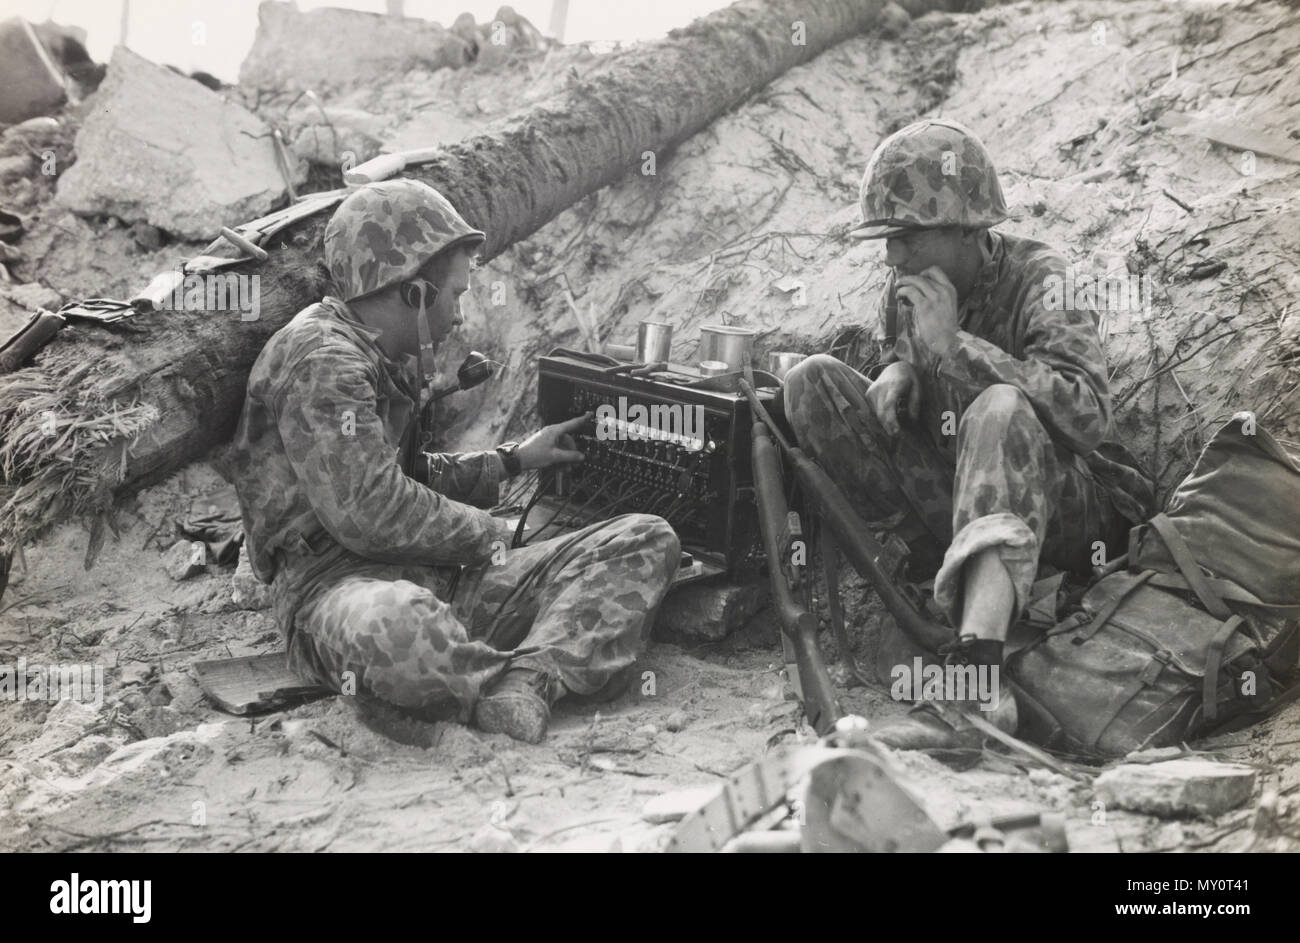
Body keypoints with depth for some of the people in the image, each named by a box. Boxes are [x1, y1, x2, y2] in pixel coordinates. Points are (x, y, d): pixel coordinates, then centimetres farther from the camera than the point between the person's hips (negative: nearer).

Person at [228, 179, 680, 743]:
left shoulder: (387, 359, 23)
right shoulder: (323, 361, -11)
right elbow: (371, 512, -20)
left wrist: (514, 459, 38)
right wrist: (488, 534, -6)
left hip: (436, 578, 10)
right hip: (339, 584, -10)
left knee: (647, 541, -5)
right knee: (394, 628, -49)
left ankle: (526, 682, -29)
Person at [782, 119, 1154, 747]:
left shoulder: (1037, 279, -13)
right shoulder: (909, 288, 3)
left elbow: (1087, 416, -28)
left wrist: (955, 345, -30)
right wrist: (897, 368, -2)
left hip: (1062, 512, -6)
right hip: (948, 499, 6)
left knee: (1001, 408, -40)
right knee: (814, 382, -9)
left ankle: (978, 683, -53)